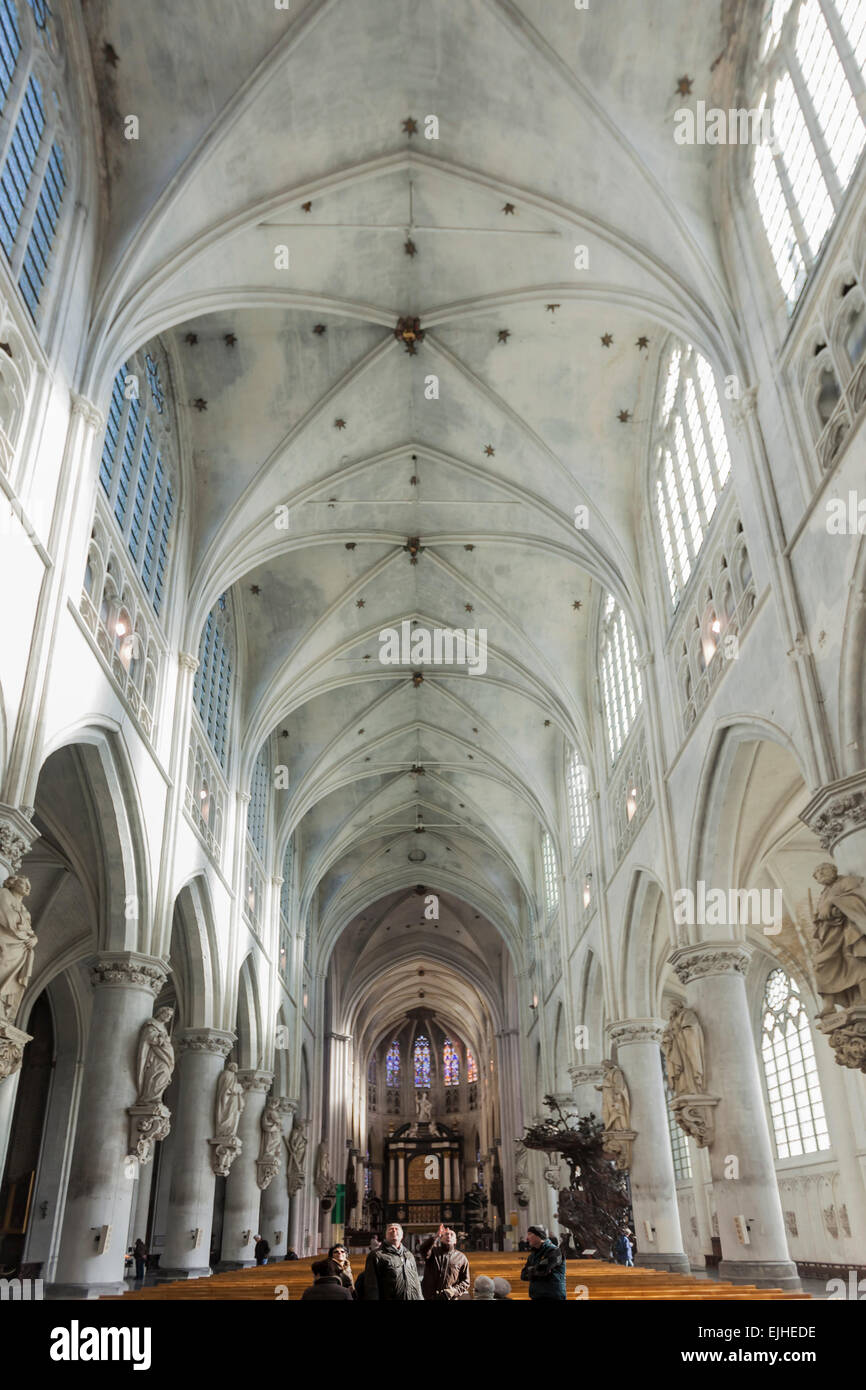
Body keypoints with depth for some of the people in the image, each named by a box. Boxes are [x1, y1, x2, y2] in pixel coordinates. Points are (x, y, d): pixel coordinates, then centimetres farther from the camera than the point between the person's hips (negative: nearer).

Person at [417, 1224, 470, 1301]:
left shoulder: (461, 1257, 8)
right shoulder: (433, 1251, 4)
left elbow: (465, 1281, 8)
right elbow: (423, 1250, -19)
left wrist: (454, 1291, -9)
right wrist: (435, 1236, -32)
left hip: (449, 1299, 1)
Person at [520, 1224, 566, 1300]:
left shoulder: (554, 1251, -10)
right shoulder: (533, 1254, 15)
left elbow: (542, 1269, -22)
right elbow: (523, 1275, 9)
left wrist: (530, 1270, -3)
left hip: (552, 1297, -8)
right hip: (536, 1296, 8)